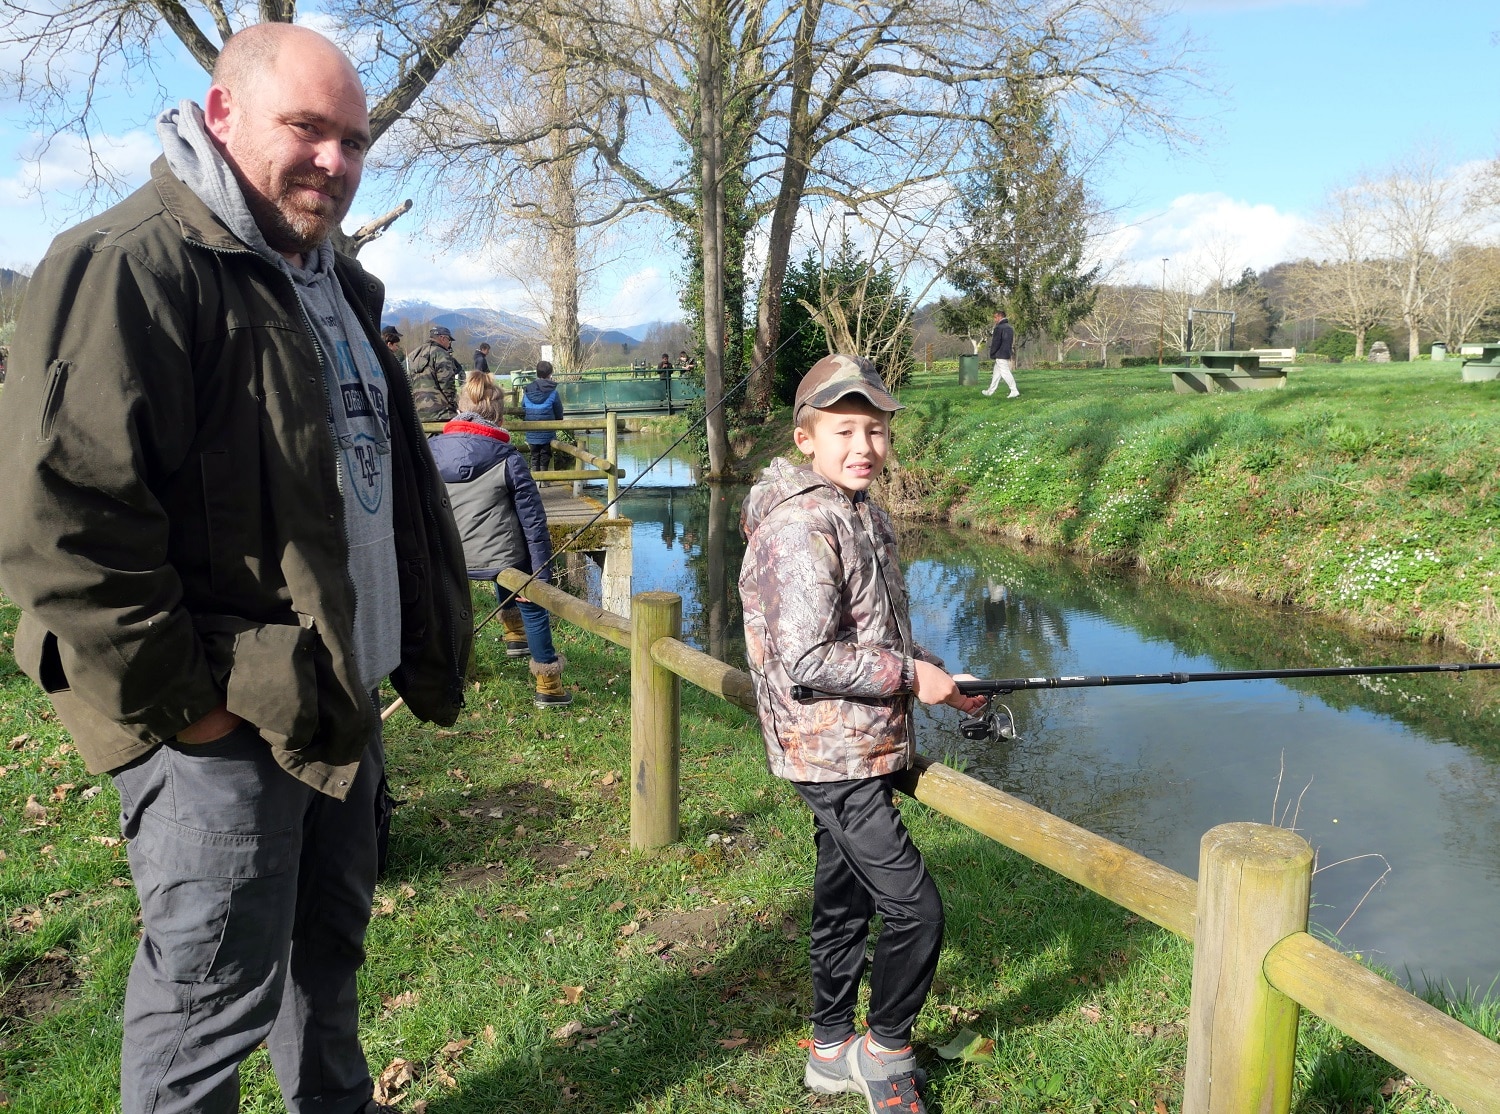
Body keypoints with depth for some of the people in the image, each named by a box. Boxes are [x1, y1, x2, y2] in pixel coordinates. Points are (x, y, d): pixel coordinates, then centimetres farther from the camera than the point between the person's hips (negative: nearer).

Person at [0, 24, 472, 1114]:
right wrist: (175, 698, -20)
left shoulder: (332, 283, 14)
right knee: (215, 994, 5)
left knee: (329, 944, 24)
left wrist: (428, 640, 16)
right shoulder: (132, 266, -16)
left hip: (339, 698, 9)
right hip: (228, 721, -9)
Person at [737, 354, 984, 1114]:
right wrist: (910, 676, -17)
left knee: (844, 902, 19)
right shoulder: (799, 527, -20)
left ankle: (833, 1052, 35)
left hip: (862, 748, 10)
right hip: (831, 753, -9)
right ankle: (885, 1050, 19)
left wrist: (929, 675, 9)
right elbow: (808, 660, -26)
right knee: (915, 908, -5)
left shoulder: (863, 515, 11)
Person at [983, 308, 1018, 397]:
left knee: (1005, 373, -7)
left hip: (1000, 355, -9)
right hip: (1008, 354, 9)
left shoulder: (999, 328, -14)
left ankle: (1014, 391, -10)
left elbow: (996, 342, -16)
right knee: (997, 372, 15)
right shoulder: (1009, 327, 15)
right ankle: (990, 391, 22)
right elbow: (1012, 341, 19)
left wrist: (992, 354, -6)